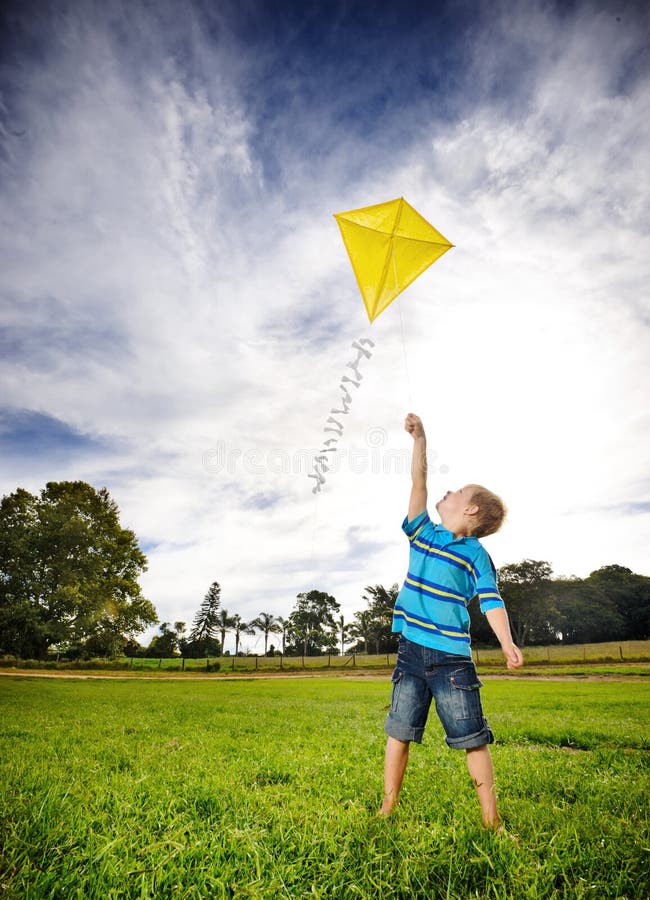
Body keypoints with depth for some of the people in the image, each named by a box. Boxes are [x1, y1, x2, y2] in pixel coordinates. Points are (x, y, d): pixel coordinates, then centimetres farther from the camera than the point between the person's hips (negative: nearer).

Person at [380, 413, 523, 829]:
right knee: (399, 732, 10)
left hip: (452, 658, -3)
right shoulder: (423, 533, 9)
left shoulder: (476, 554, -1)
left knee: (473, 739, 7)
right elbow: (419, 482, 6)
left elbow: (492, 601, -8)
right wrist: (420, 439, 5)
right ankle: (388, 808, 25)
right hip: (411, 653, 4)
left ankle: (491, 821, 24)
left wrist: (507, 642, -23)